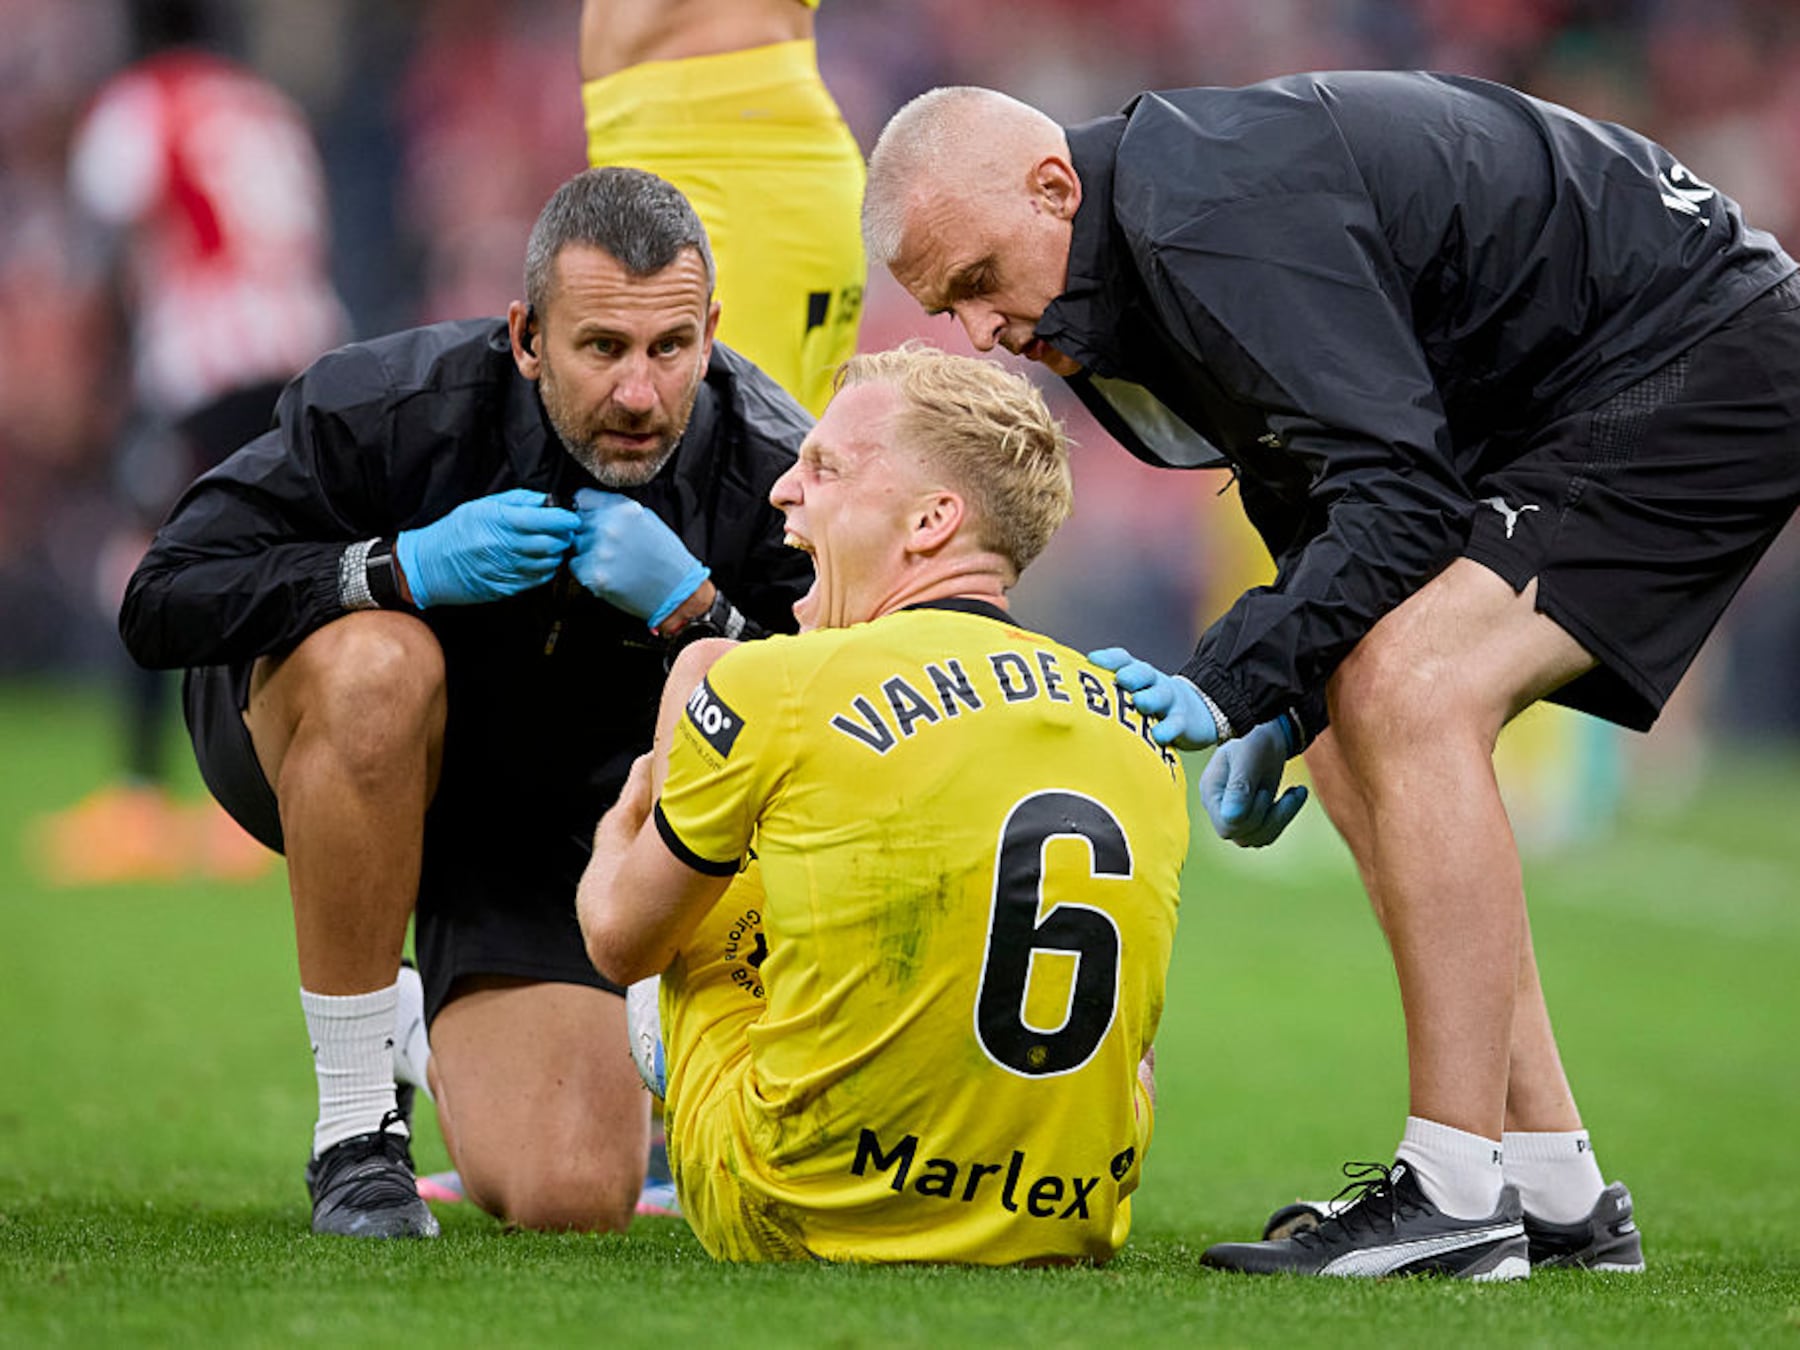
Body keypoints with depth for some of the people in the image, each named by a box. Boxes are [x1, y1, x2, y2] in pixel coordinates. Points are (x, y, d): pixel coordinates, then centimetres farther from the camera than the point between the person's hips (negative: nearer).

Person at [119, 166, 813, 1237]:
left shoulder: (773, 471, -23)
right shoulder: (392, 406, -29)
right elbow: (162, 603, -25)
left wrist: (692, 610, -37)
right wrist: (407, 566, -38)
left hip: (544, 822, 2)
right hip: (309, 756, -2)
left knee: (572, 1200, -17)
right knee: (379, 664, -40)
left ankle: (450, 1050, 23)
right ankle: (355, 1128, -23)